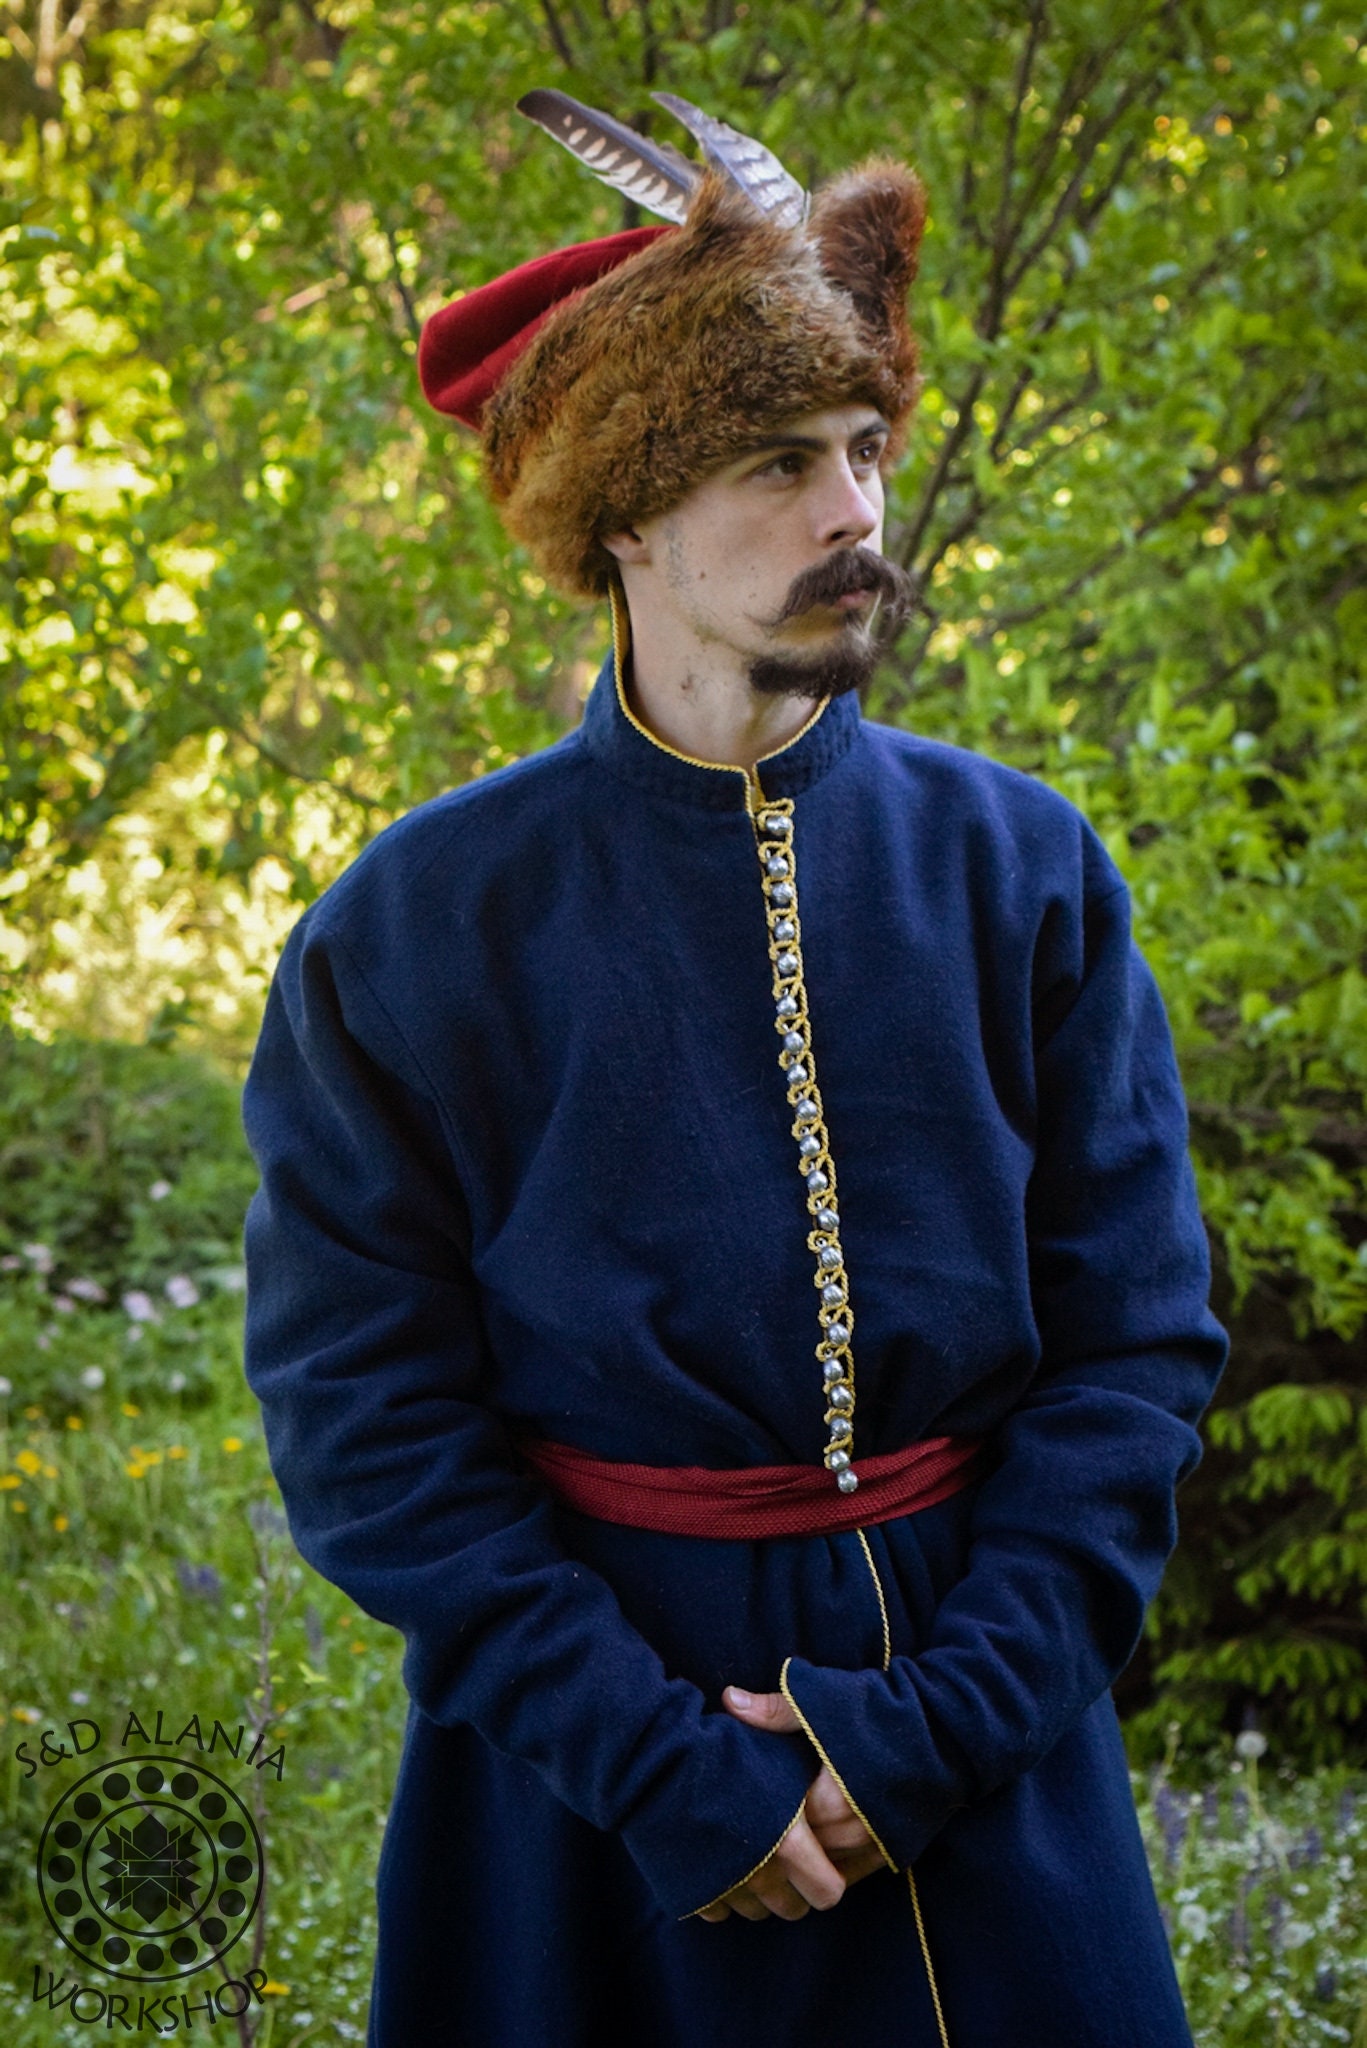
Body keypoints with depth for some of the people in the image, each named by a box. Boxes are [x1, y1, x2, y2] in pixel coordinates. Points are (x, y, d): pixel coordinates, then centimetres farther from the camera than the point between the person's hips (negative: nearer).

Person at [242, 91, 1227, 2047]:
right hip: (582, 1744, -1)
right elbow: (365, 1412, -7)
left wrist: (947, 1714, -14)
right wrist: (654, 1753, -16)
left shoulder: (1020, 867, -2)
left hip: (981, 1730, 2)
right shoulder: (412, 934, -7)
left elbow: (1138, 1336, -3)